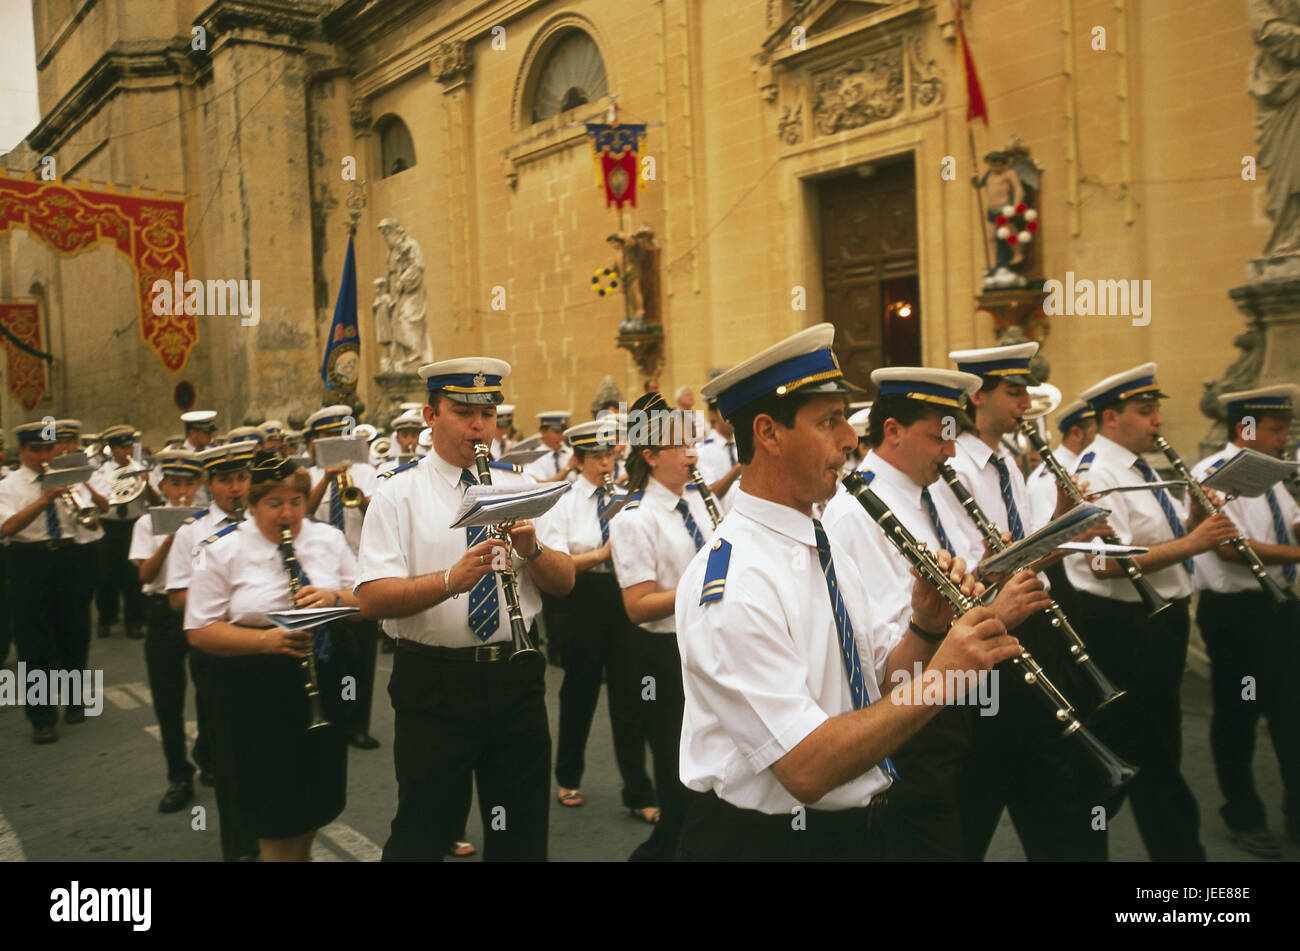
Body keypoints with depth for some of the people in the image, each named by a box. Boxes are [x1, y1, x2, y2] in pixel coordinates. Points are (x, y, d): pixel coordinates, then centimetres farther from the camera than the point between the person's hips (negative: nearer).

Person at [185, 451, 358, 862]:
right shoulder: (223, 550, -6)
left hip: (323, 685, 4)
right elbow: (200, 632, -9)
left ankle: (301, 851, 42)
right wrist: (266, 640, -24)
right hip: (255, 697, -3)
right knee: (277, 814, 5)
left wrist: (334, 598, -17)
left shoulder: (328, 538, 4)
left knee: (316, 802, 16)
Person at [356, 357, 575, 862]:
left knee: (523, 829, 15)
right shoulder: (397, 494, -3)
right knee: (424, 833, 9)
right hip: (433, 686, -3)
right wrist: (451, 580, -28)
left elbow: (564, 583, 3)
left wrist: (532, 549, -17)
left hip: (517, 680, 3)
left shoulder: (519, 486, 7)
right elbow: (373, 599, -13)